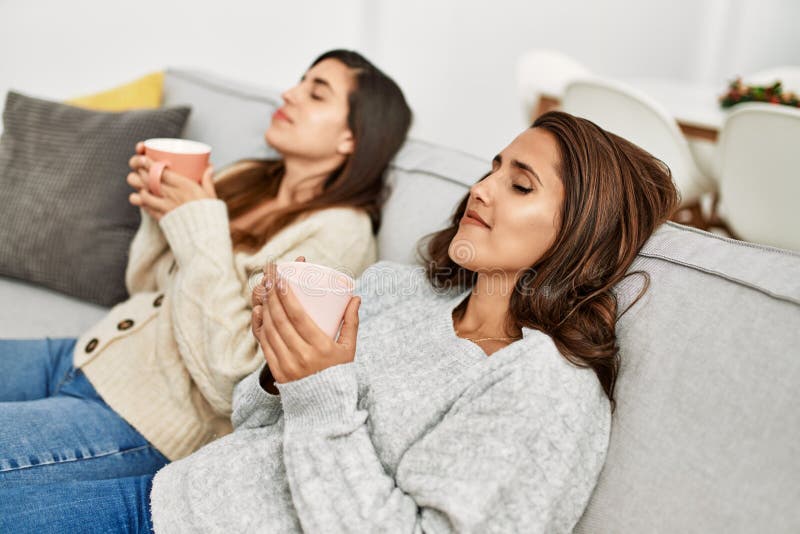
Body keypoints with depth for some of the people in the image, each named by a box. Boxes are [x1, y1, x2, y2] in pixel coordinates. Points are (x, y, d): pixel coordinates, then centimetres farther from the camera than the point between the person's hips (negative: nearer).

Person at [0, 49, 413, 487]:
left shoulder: (338, 232, -16)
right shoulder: (244, 180, 8)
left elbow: (231, 378, -22)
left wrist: (199, 226, -19)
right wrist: (159, 214, -5)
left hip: (139, 418, -7)